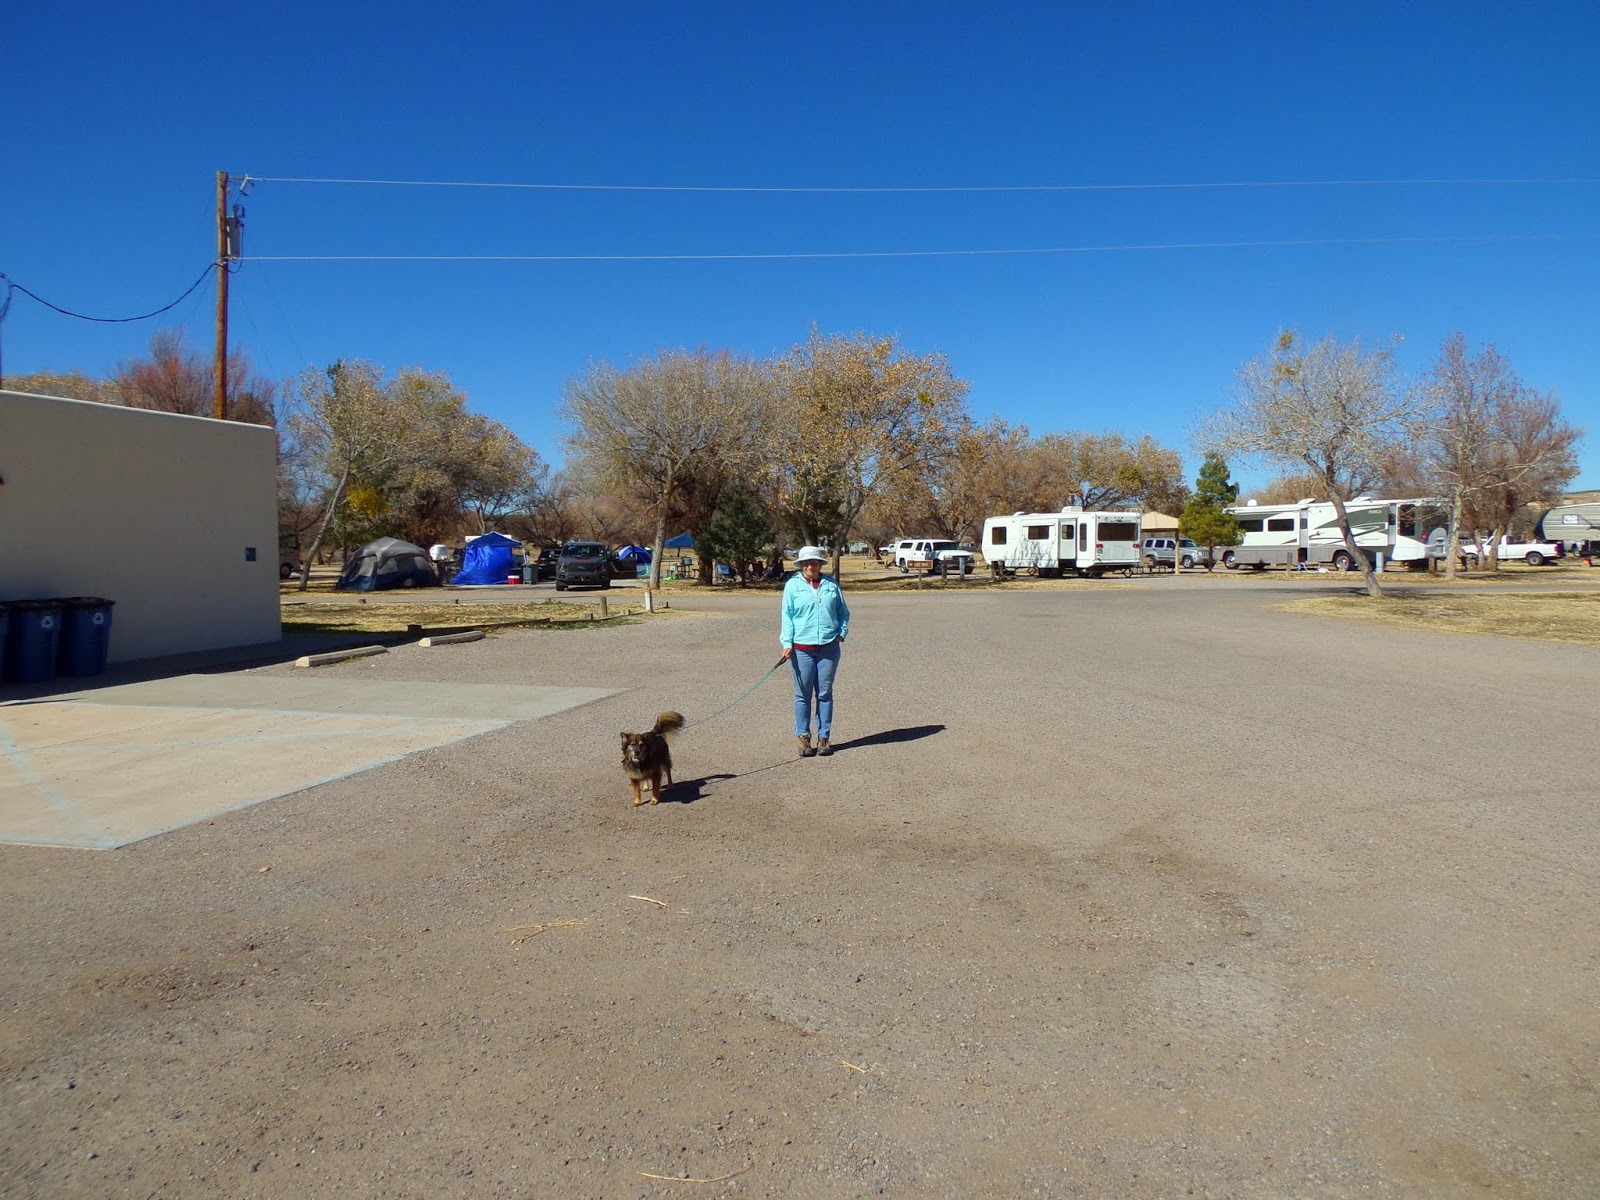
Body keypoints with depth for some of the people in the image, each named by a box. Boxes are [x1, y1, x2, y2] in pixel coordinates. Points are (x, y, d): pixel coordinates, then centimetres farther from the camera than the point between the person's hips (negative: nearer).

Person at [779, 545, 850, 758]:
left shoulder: (831, 584, 9)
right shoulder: (792, 585, 3)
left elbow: (843, 611, 15)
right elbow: (787, 615, 1)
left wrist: (841, 633, 2)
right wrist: (787, 643, -7)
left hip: (829, 647, 2)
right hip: (801, 648, -2)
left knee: (825, 694, 7)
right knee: (803, 694, 3)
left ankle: (824, 738, 15)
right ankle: (804, 738, 11)